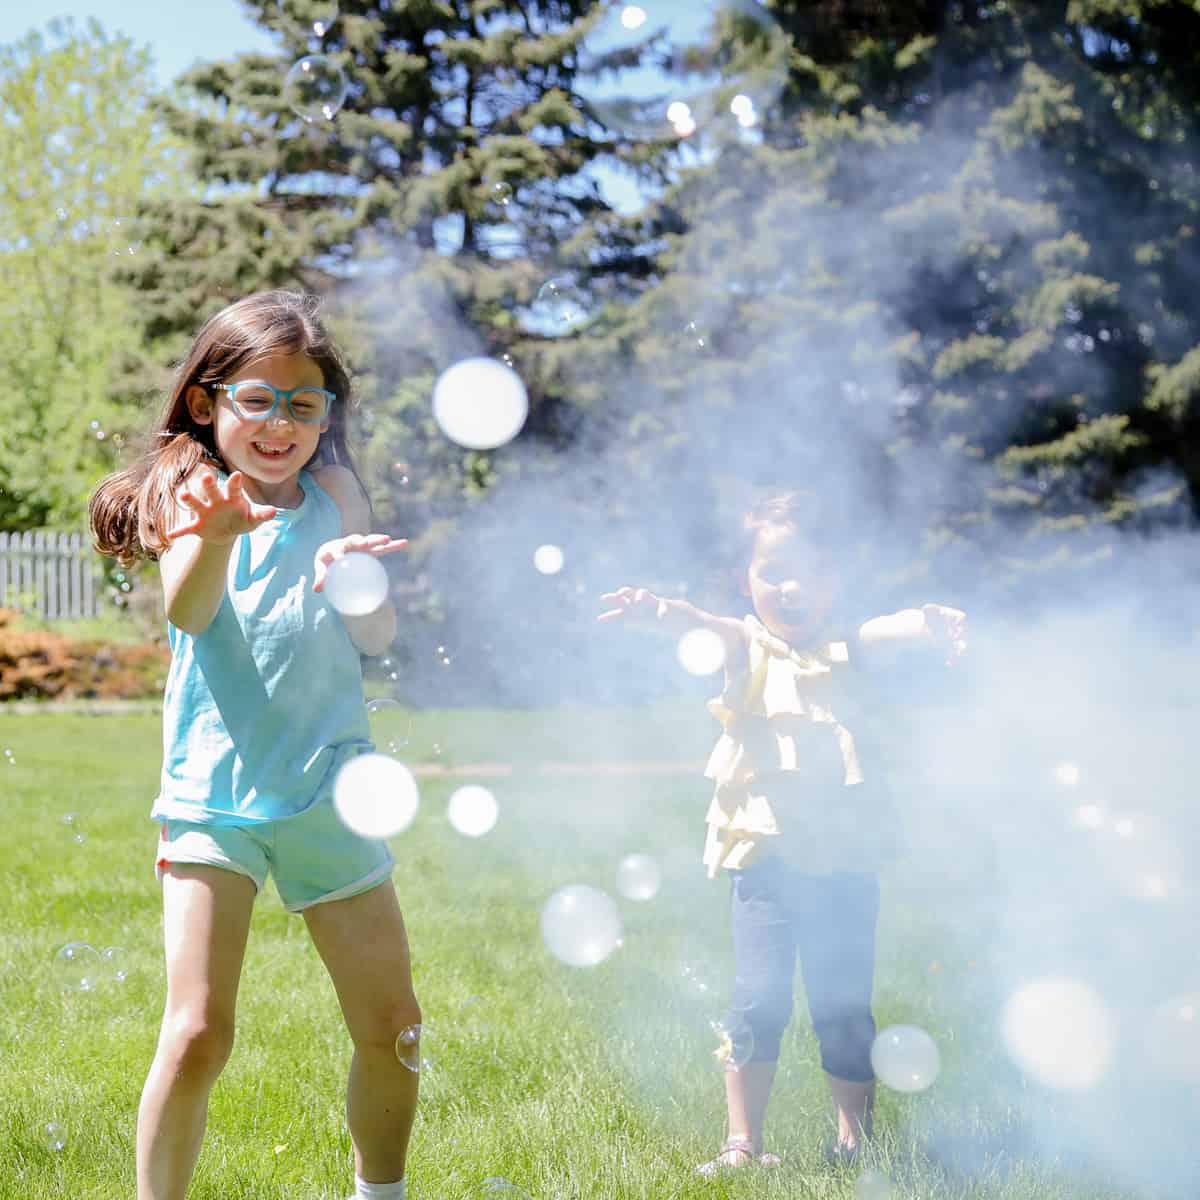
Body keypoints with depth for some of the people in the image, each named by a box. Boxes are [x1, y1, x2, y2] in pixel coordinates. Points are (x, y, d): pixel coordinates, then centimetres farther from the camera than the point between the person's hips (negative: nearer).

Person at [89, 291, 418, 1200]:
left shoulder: (333, 490, 8)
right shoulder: (189, 488, -1)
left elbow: (381, 634, 2)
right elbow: (189, 612, -20)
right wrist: (217, 532, -43)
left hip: (327, 790, 3)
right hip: (214, 791, -3)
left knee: (392, 1028, 9)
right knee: (198, 1033, -13)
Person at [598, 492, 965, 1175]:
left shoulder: (854, 649, 4)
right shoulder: (748, 648, 3)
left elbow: (899, 631, -16)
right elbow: (704, 630, -18)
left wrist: (939, 626, -41)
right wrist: (658, 612, -41)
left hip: (845, 864, 0)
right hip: (764, 857, 0)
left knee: (844, 1007, 6)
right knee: (758, 1001, -3)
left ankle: (855, 1138, 24)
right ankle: (743, 1144, 8)